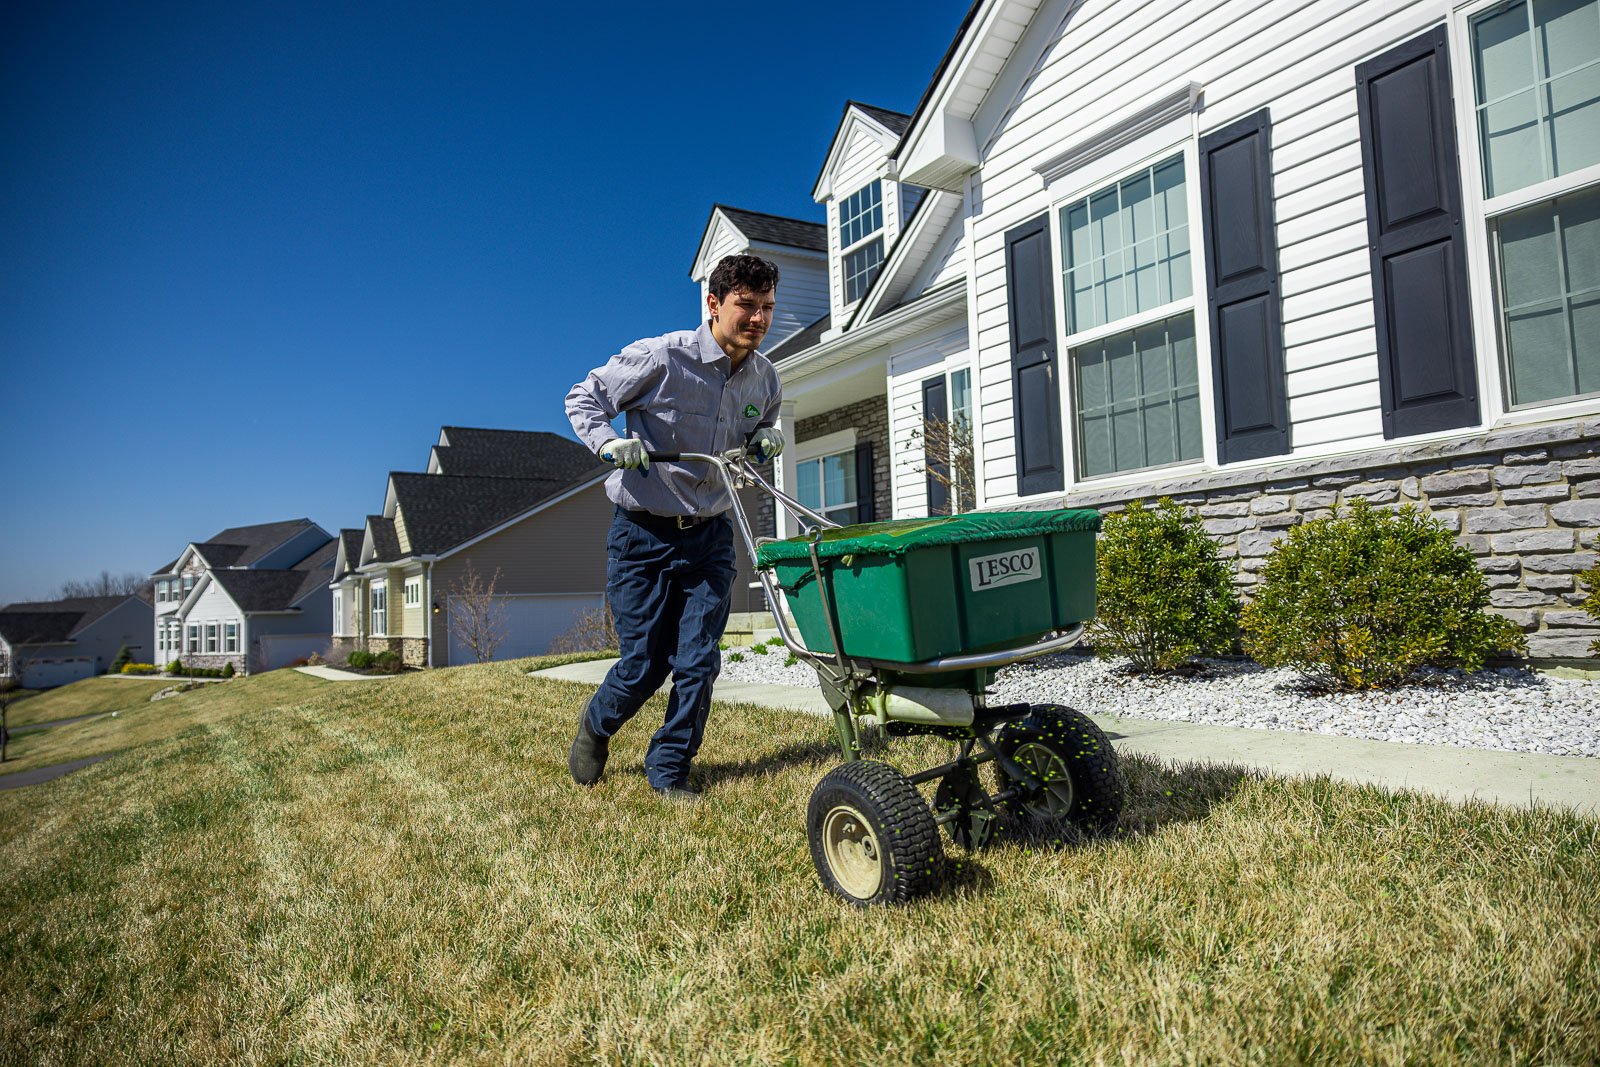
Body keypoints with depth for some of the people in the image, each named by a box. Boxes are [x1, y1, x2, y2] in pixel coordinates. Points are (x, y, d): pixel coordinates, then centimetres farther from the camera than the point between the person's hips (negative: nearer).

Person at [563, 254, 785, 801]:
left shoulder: (765, 378, 2)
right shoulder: (660, 357, -14)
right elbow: (583, 398, -3)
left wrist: (764, 438, -1)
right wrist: (610, 442, -23)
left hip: (710, 535, 4)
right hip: (642, 534, -4)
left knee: (698, 663, -1)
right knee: (644, 664, 1)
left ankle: (669, 769, 20)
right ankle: (596, 724, 34)